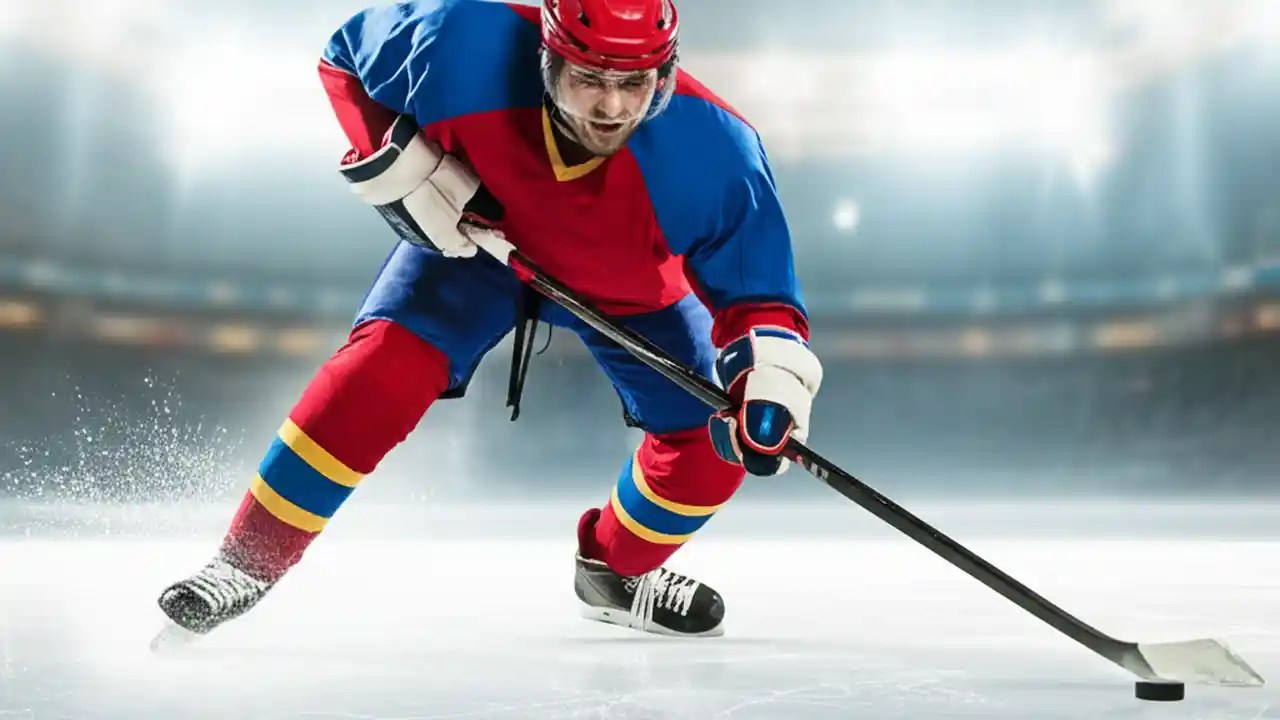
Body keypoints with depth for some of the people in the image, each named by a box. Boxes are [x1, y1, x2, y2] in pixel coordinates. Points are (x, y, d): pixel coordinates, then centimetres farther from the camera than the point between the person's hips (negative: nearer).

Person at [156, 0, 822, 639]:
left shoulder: (712, 152, -37)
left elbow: (758, 294, -30)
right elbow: (347, 55, -15)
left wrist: (772, 386, -48)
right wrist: (393, 158, -28)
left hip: (630, 282, 1)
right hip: (473, 231, -1)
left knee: (711, 445, -6)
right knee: (386, 364, -24)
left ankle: (614, 572, 24)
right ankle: (252, 556, -10)